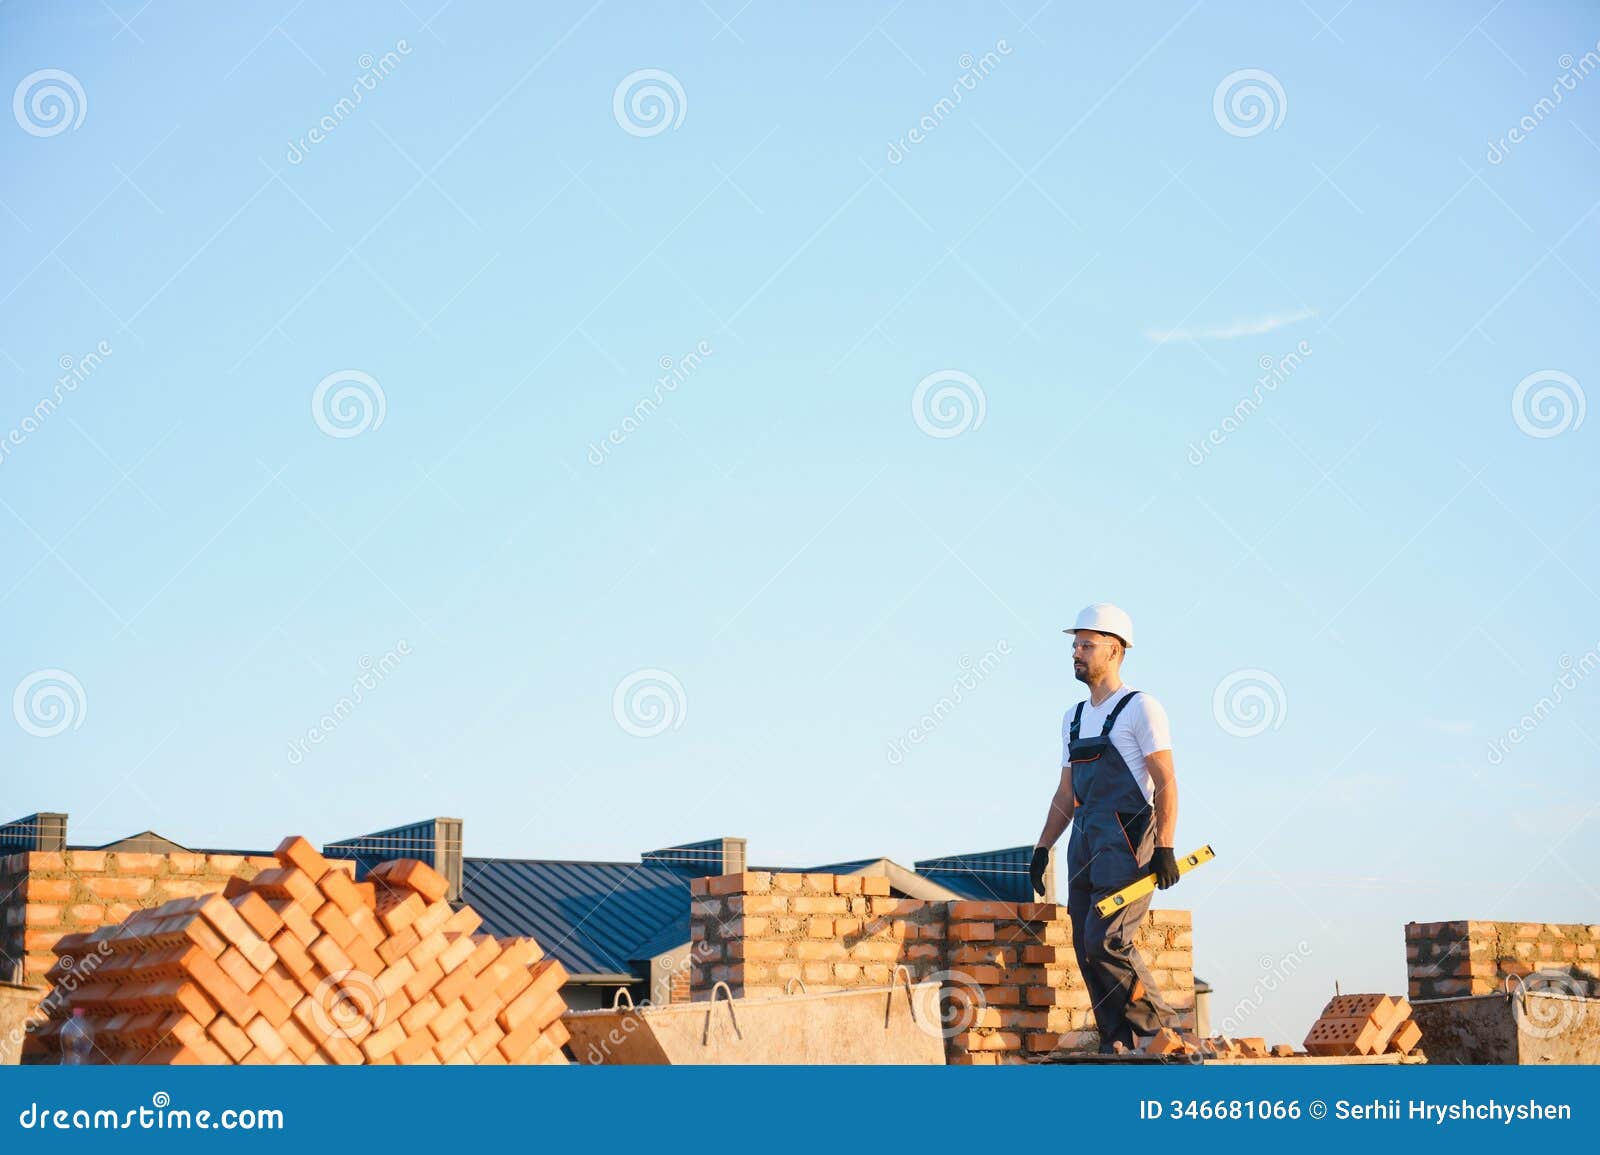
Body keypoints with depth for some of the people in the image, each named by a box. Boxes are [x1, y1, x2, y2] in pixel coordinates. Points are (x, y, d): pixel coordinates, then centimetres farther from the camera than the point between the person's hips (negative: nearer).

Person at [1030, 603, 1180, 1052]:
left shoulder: (1140, 708, -4)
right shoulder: (1074, 719, 19)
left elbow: (1166, 782, -10)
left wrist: (1165, 847, -17)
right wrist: (1043, 847, 17)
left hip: (1126, 842, -8)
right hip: (1085, 844, 8)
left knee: (1105, 940, -17)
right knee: (1086, 948, 2)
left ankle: (1159, 1022, -1)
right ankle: (1119, 1045, 7)